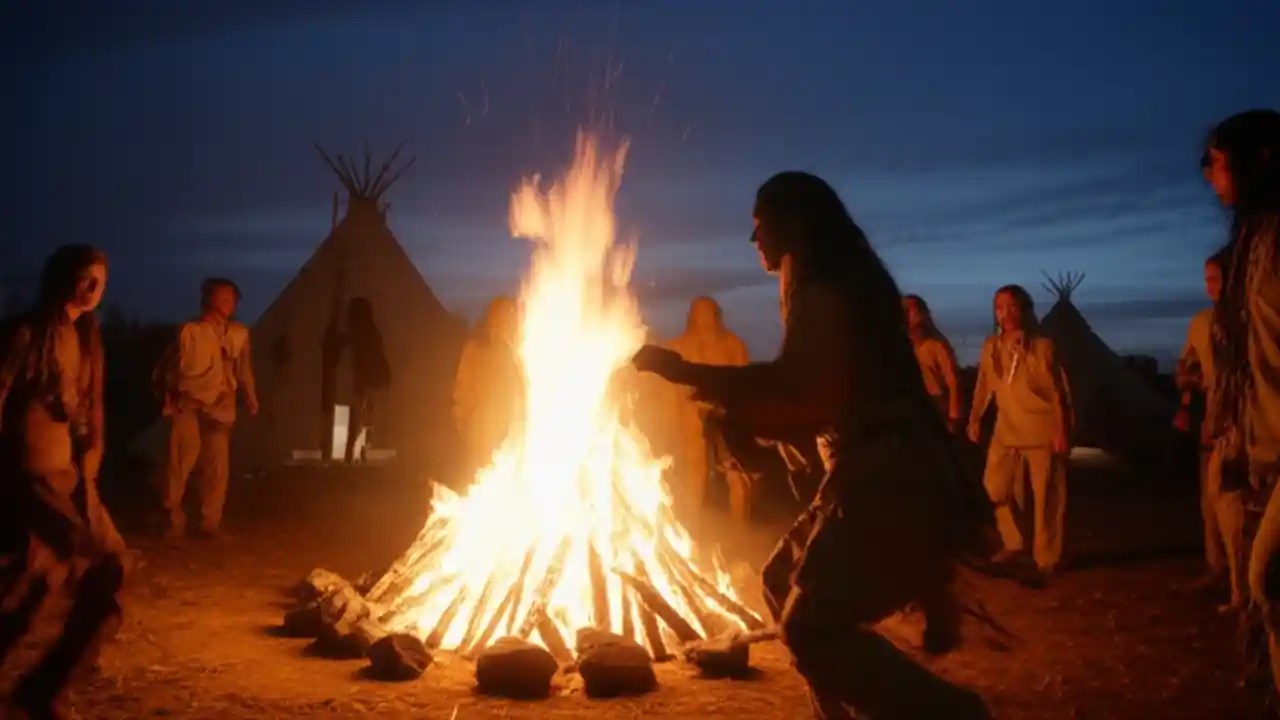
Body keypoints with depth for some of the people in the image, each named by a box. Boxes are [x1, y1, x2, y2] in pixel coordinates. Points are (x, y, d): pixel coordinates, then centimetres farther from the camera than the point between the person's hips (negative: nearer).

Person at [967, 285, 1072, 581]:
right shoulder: (991, 347, 1)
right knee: (996, 487, 6)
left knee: (1046, 497, 2)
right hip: (1006, 431, 4)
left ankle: (1046, 558, 13)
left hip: (1042, 431, -4)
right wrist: (975, 419, 5)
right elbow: (984, 385, 8)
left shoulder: (1042, 346, -11)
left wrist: (1061, 431, -13)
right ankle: (1013, 543, 26)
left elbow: (1058, 392, -10)